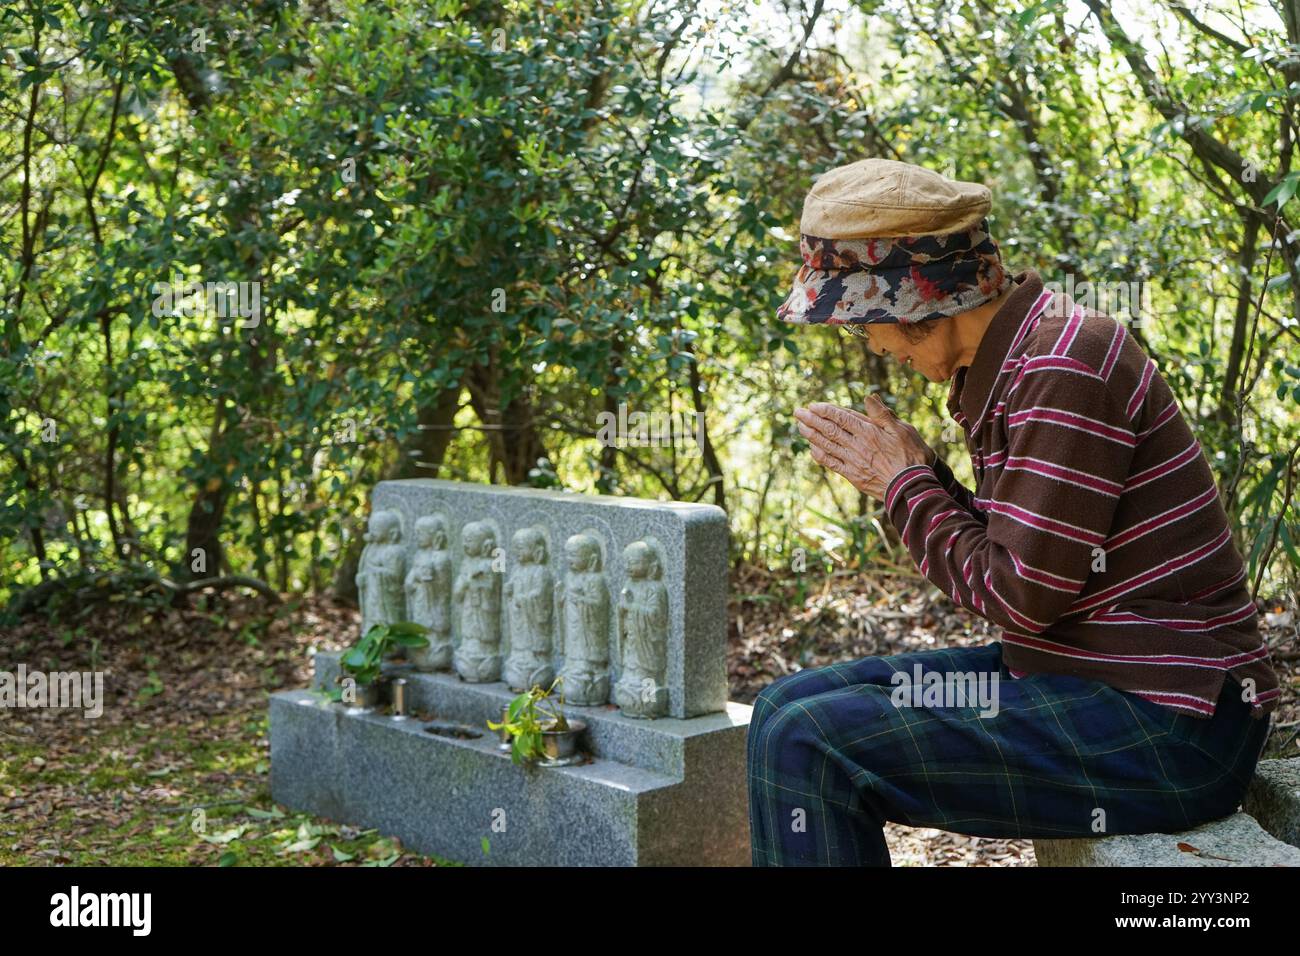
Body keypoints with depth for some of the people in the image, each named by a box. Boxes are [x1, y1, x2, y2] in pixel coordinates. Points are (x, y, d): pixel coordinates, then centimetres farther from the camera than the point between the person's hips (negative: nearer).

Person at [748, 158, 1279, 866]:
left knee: (805, 746, -21)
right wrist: (920, 471, 1)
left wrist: (904, 484, -9)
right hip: (1079, 675, 10)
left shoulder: (1064, 368, -19)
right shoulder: (1011, 363, 11)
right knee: (786, 707, 9)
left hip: (1166, 728, -10)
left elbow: (1023, 594, -21)